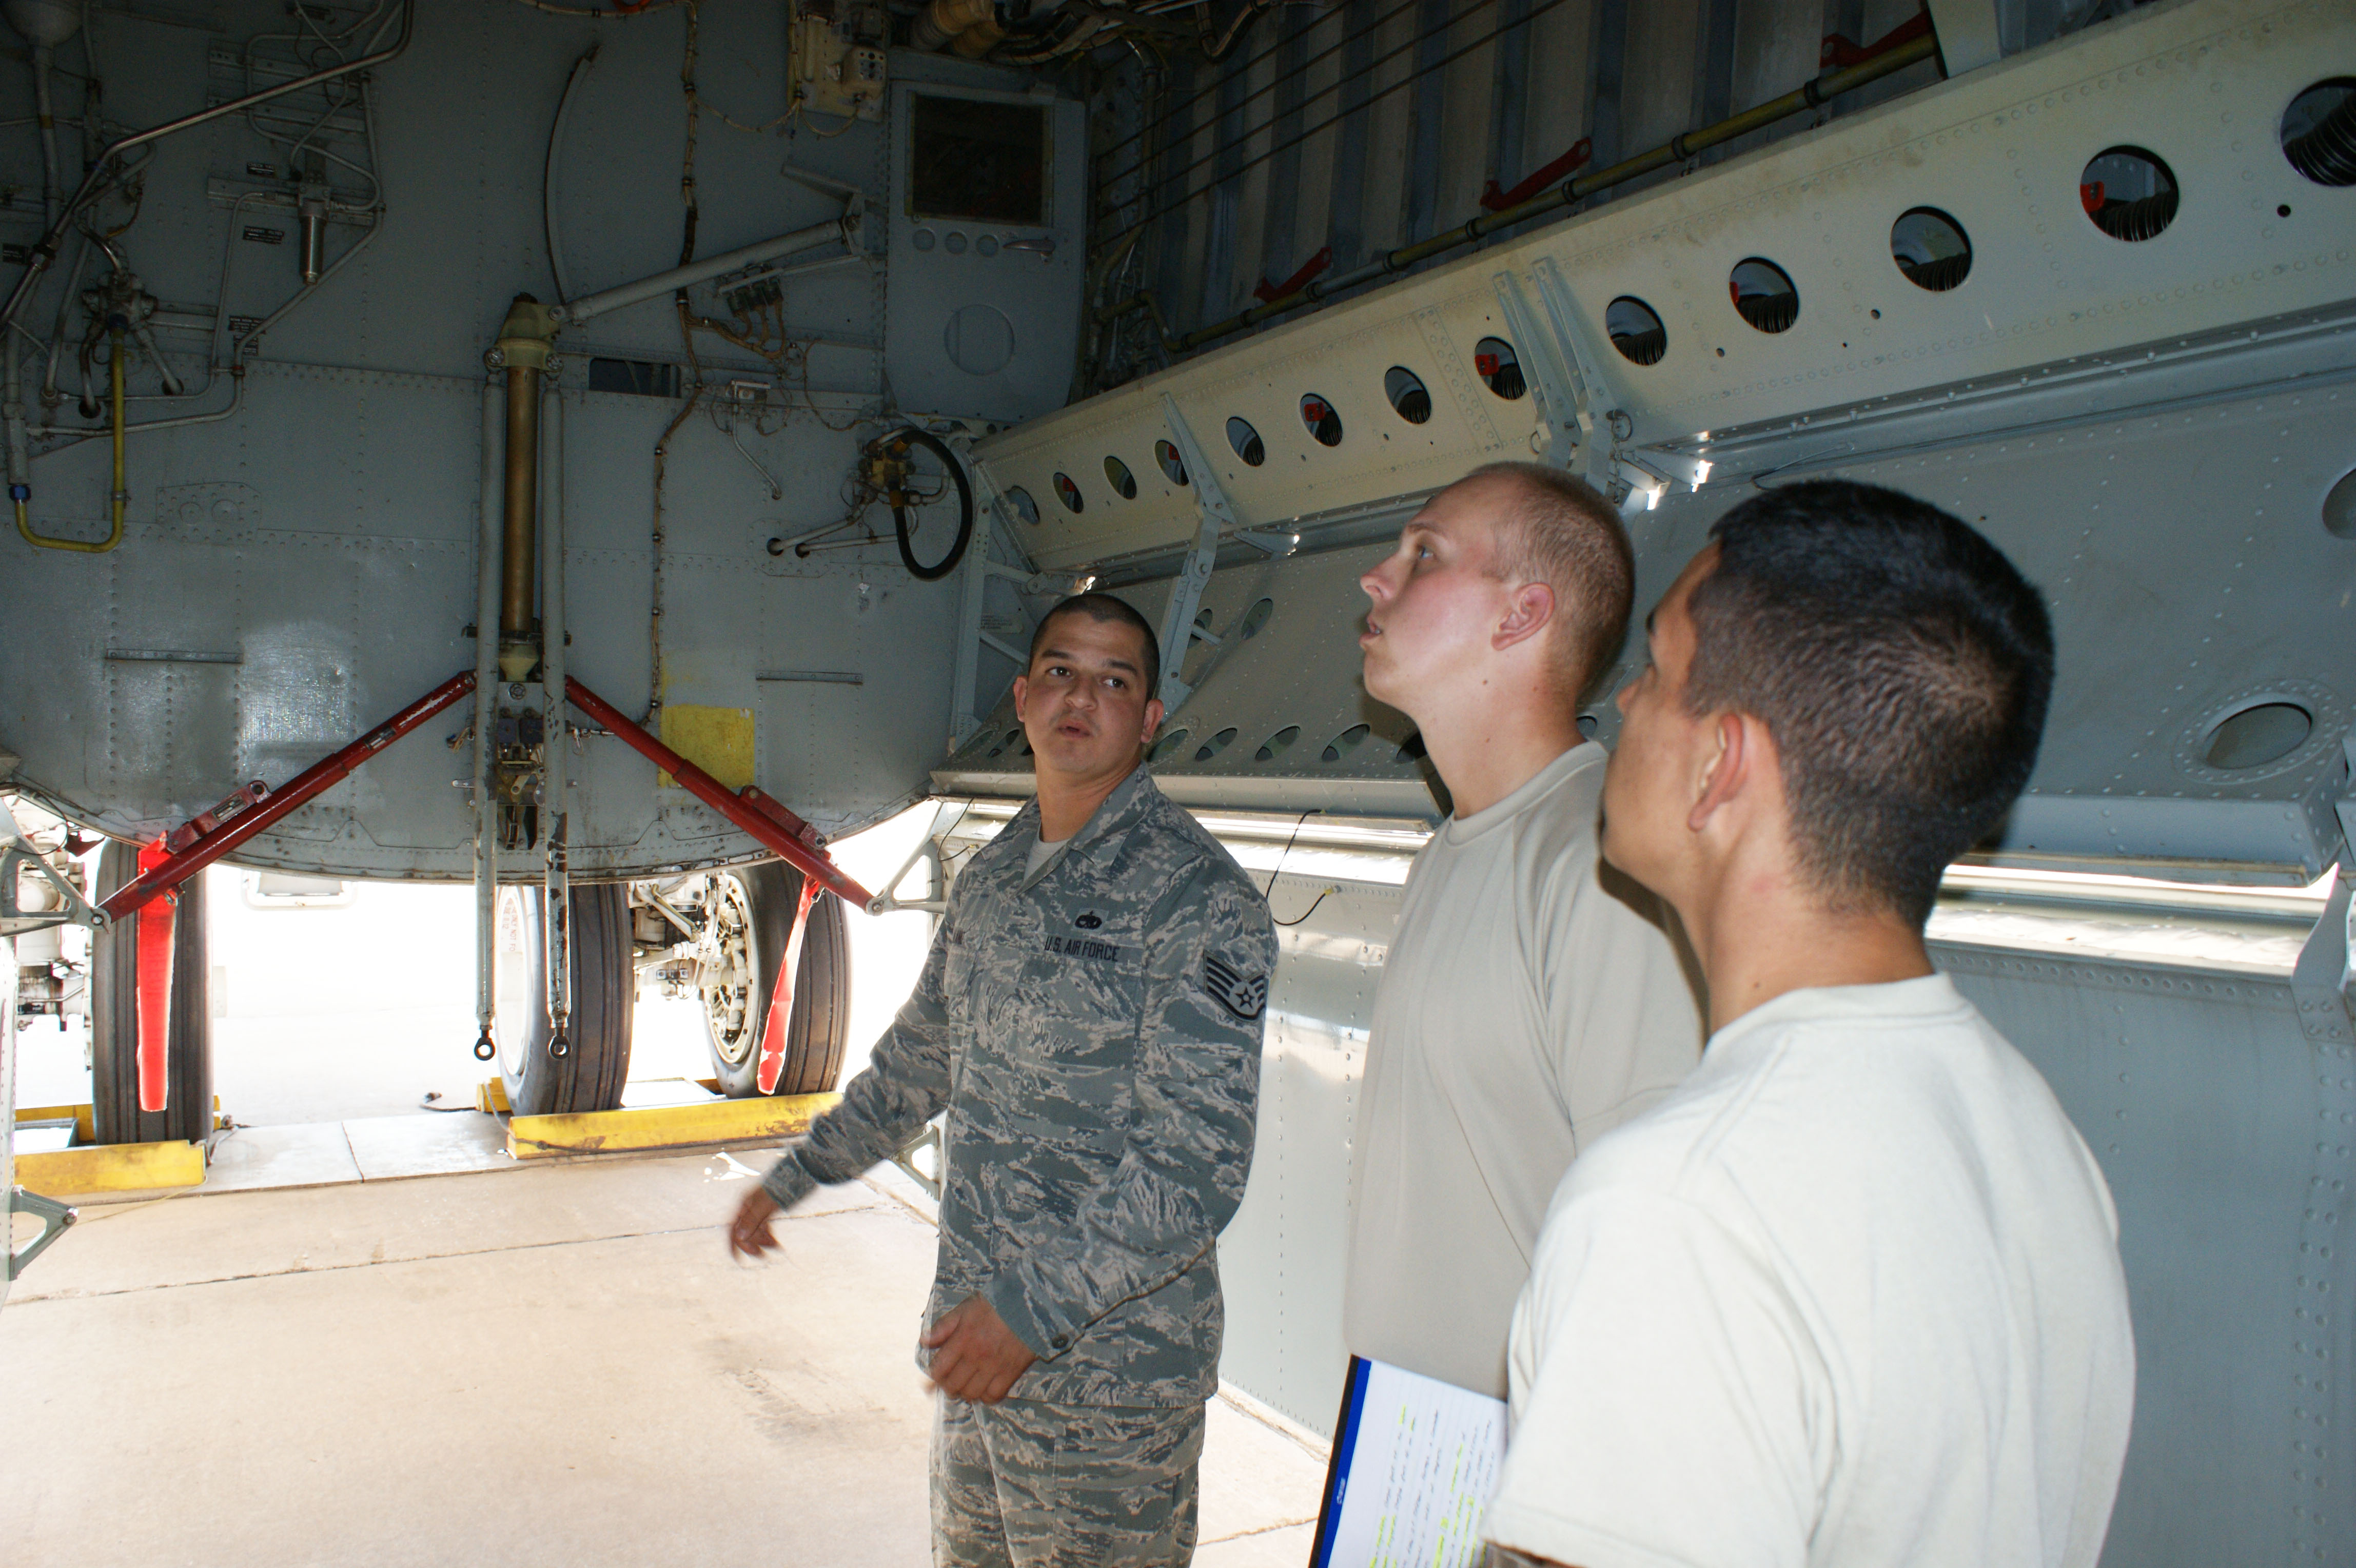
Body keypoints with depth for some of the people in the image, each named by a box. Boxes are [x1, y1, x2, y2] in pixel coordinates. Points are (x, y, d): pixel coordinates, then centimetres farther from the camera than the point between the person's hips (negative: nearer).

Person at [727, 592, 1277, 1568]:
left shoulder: (1199, 898, -16)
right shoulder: (991, 876, 8)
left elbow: (1198, 1161, -22)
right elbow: (920, 1056, 22)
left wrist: (1034, 1308, -25)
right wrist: (795, 1175, 27)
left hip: (1108, 1368, -7)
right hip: (973, 1339, 7)